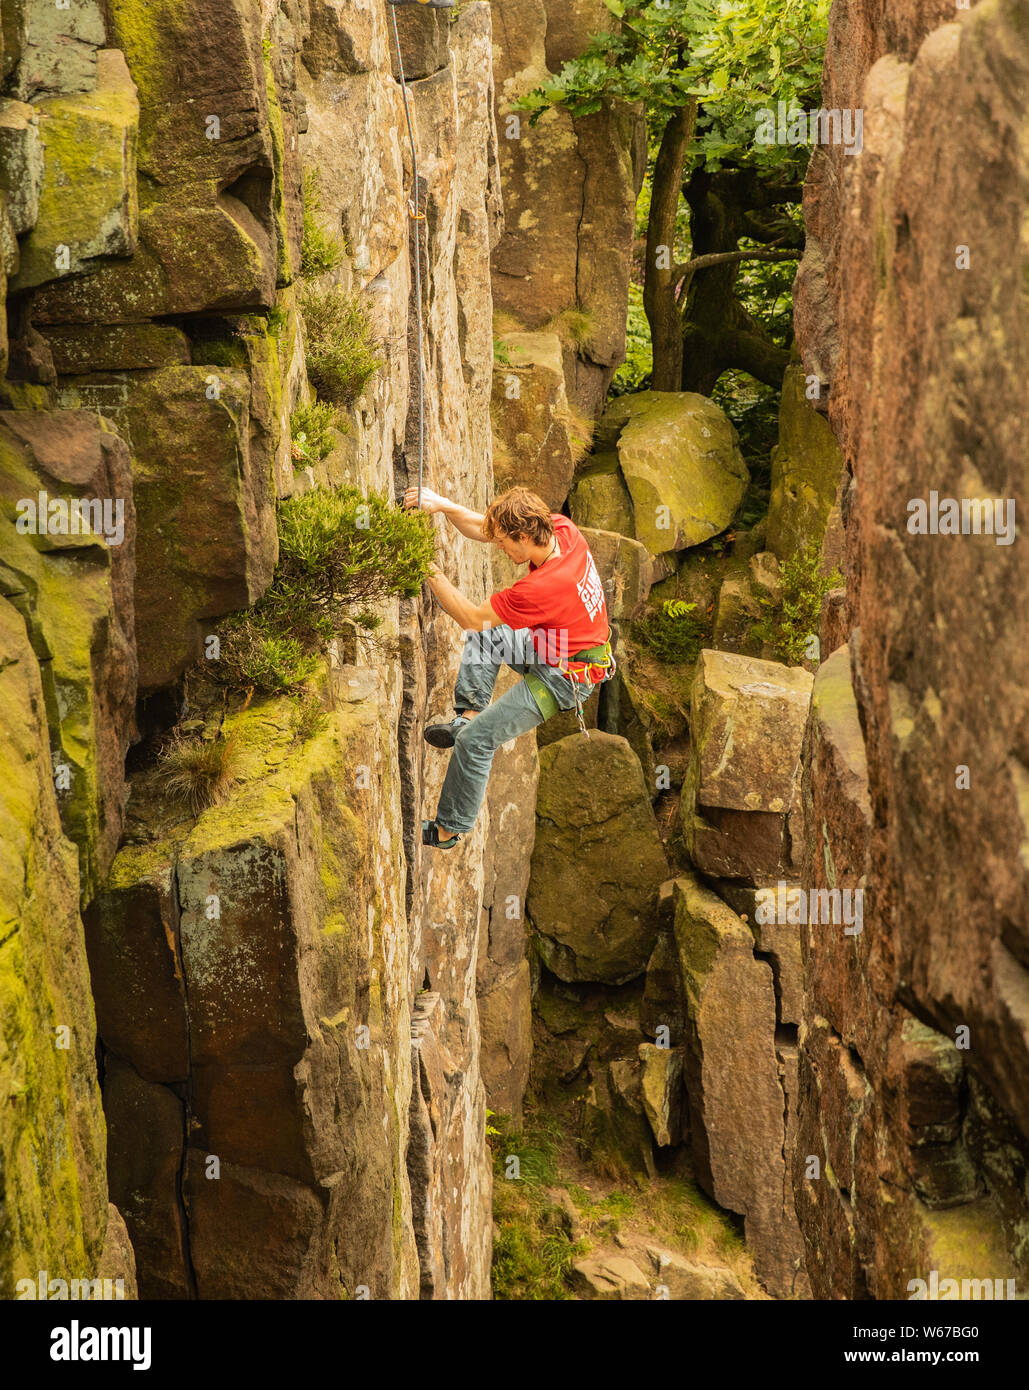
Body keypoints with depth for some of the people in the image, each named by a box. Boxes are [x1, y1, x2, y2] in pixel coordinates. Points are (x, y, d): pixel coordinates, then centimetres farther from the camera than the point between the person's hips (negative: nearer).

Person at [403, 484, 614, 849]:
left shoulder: (542, 587, -36)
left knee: (475, 739, -8)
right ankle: (469, 713, 10)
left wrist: (431, 572, -18)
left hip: (563, 678, -9)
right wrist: (443, 505, -15)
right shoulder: (562, 529, -13)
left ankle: (448, 830, 7)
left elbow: (473, 618, -21)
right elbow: (480, 529, -1)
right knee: (485, 634, 21)